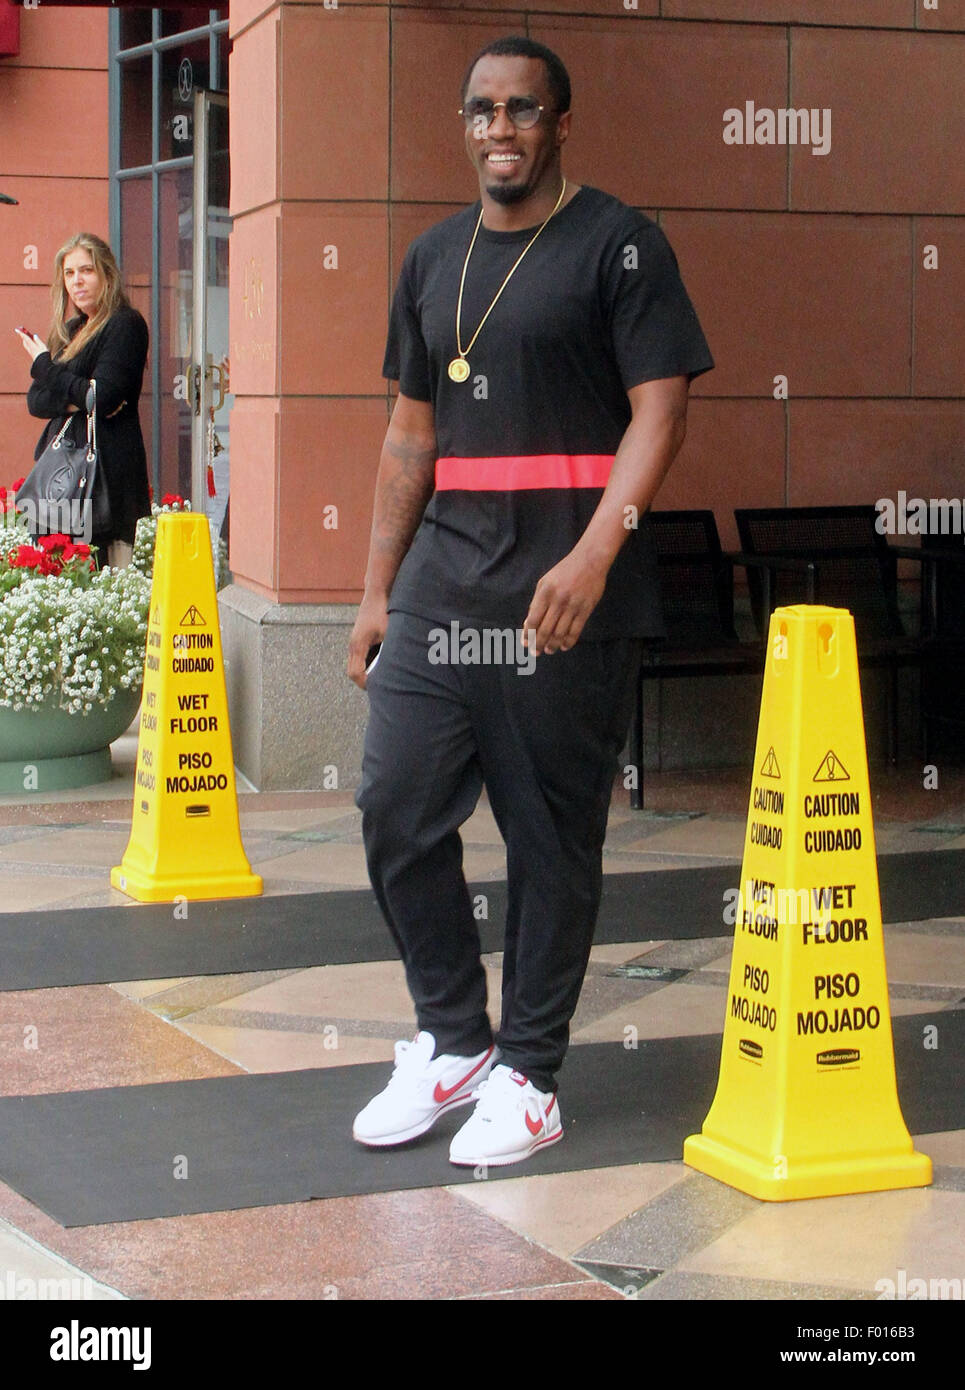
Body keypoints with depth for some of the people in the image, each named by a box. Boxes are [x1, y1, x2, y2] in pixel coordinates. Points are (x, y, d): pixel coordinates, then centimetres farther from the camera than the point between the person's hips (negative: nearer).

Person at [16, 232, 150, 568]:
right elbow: (35, 401, 13)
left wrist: (44, 366, -1)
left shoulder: (125, 324, -3)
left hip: (105, 469, -7)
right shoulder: (70, 330, 20)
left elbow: (102, 398, -15)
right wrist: (74, 400, -9)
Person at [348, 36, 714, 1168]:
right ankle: (454, 1042, 19)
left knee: (552, 835, 1)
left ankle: (528, 1076, 13)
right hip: (442, 575, 6)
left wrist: (594, 552, -22)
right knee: (396, 806, 1)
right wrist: (377, 589, 15)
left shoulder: (618, 245, -1)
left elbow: (659, 413, -9)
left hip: (567, 589, -5)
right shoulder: (434, 259, 16)